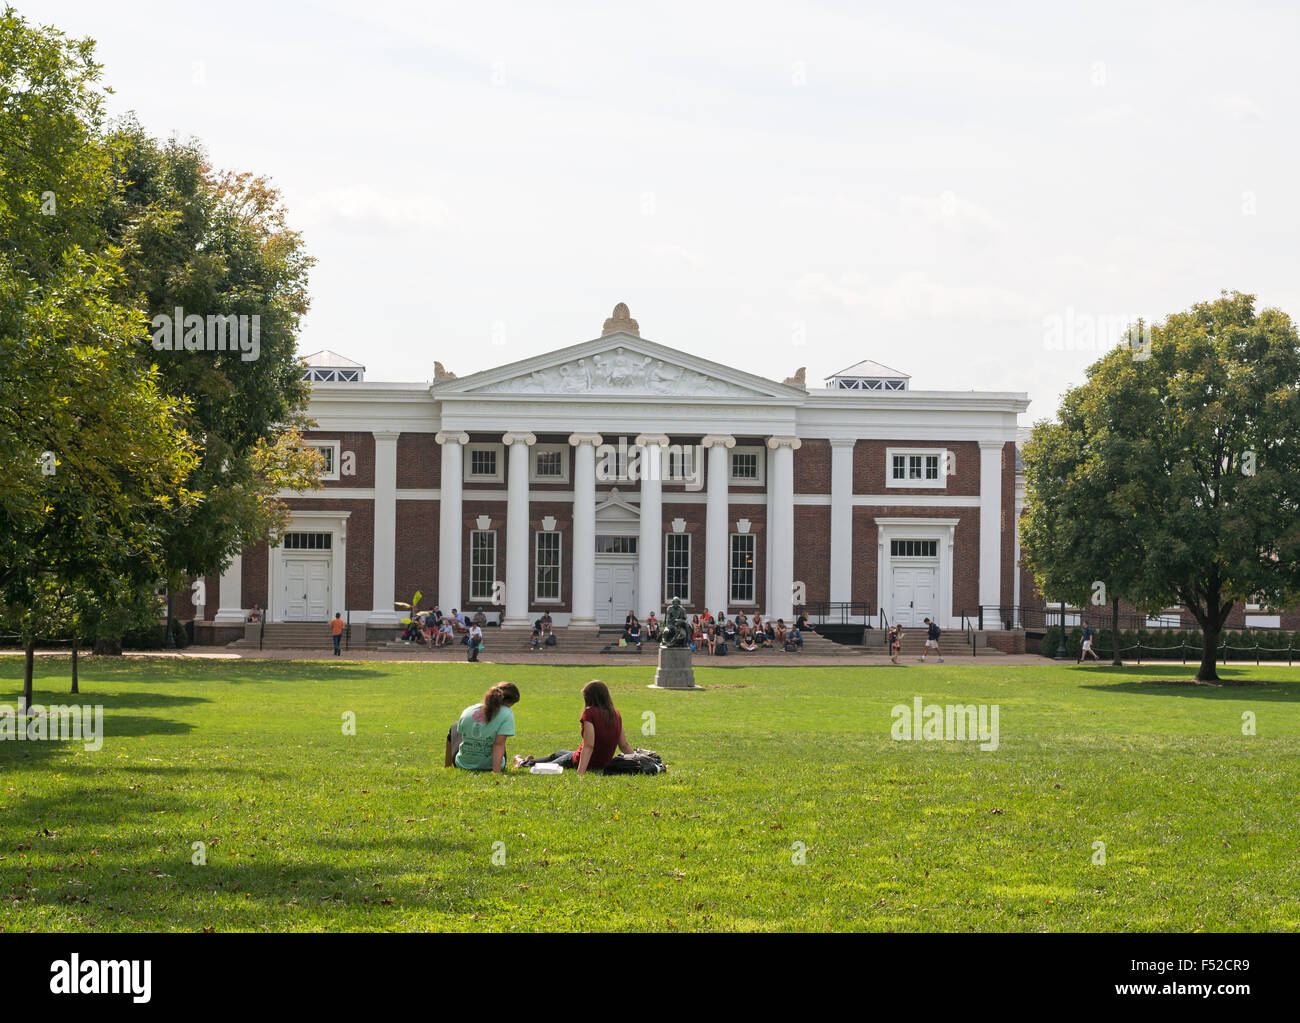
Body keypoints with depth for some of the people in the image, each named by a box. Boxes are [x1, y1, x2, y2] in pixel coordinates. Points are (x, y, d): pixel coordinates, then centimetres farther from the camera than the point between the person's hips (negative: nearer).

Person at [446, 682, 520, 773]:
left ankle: (447, 767, 54)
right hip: (489, 767, -2)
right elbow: (499, 744, -26)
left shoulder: (467, 711, -9)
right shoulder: (506, 714, -20)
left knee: (455, 726, 36)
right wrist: (496, 771, -27)